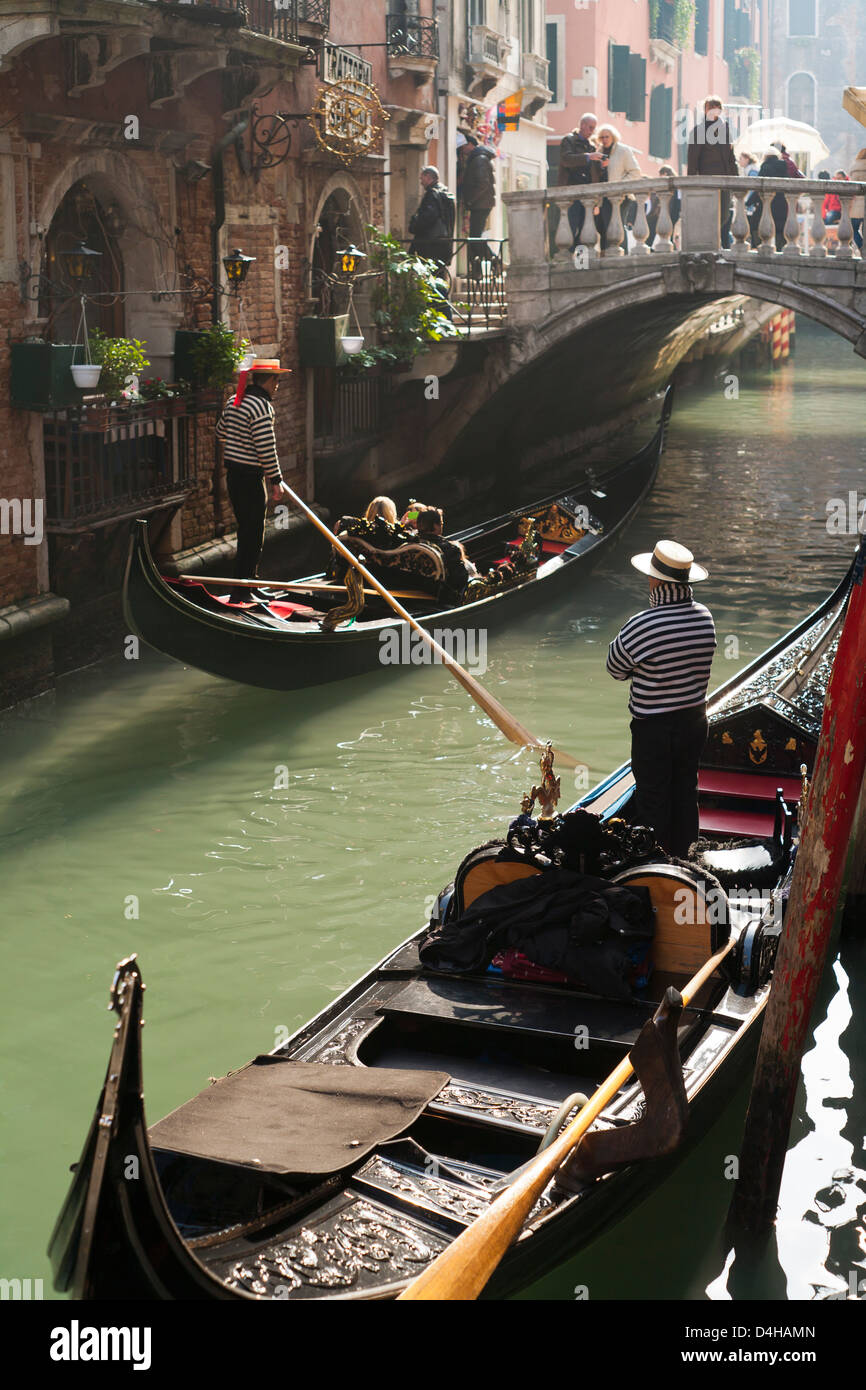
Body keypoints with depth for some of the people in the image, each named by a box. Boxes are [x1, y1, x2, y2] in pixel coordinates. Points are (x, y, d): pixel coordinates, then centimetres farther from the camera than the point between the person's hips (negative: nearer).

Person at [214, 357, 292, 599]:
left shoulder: (234, 401, 10)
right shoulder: (261, 406, -18)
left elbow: (221, 431, 25)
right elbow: (266, 448, -21)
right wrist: (276, 481, -14)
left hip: (233, 473, 9)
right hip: (251, 477, -9)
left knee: (245, 528, 21)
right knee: (253, 534, -2)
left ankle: (250, 579, 35)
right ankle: (240, 593, -1)